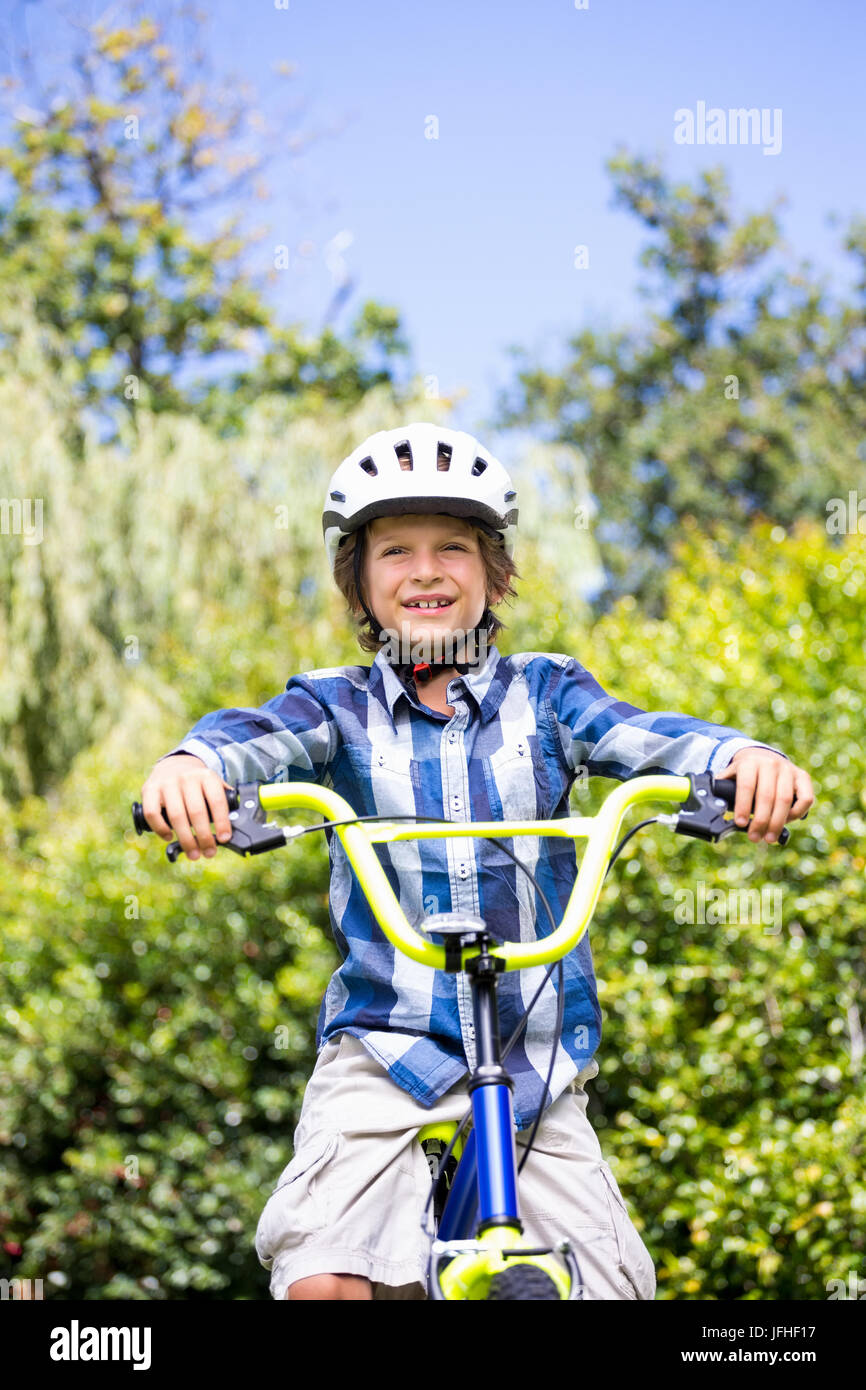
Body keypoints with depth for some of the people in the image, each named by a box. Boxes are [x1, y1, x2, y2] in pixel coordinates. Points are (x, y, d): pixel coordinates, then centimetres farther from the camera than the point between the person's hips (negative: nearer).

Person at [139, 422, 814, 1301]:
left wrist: (744, 757, -33)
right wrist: (192, 765, -40)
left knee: (614, 1287, -5)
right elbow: (264, 738, -15)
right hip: (383, 1052, -1)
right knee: (323, 1283, -20)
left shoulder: (541, 691, 8)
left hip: (536, 1059, 2)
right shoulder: (341, 705, 6)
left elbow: (639, 737, -10)